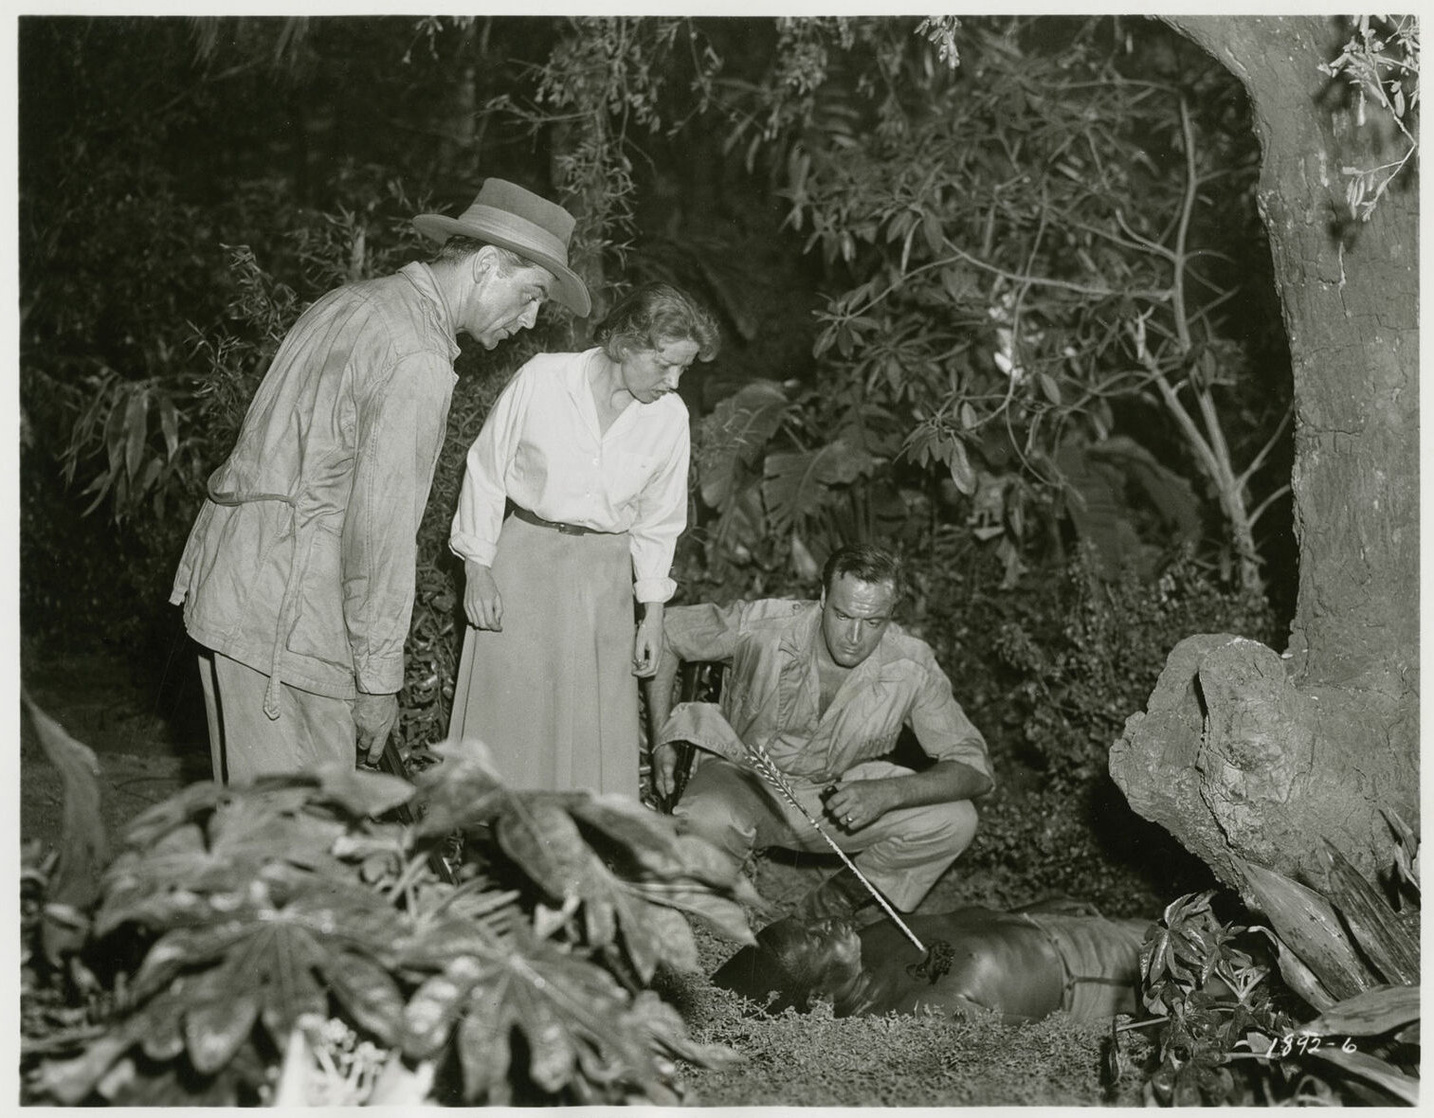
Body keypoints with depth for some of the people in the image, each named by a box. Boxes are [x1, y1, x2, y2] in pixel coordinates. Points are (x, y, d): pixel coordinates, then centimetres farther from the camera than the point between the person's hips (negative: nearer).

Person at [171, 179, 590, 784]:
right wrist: (377, 679, -13)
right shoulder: (417, 362, -18)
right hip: (284, 614, -10)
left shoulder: (350, 302, 13)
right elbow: (380, 531, -20)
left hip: (232, 571, 10)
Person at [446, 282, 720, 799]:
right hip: (522, 557, -2)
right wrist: (477, 568, -6)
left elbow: (658, 521, 7)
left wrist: (653, 613, 7)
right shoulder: (542, 378, -12)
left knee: (596, 725, 2)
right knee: (507, 713, 3)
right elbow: (486, 471, -4)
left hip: (602, 571, 2)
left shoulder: (669, 417, -3)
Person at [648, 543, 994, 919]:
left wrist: (887, 793, -34)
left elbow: (974, 768, -17)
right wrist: (662, 741, -12)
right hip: (742, 776, -2)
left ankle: (830, 904, 3)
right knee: (706, 820, -38)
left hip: (837, 795, 2)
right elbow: (663, 631, -7)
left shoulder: (912, 666, -20)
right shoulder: (763, 627, -23)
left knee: (955, 820, -19)